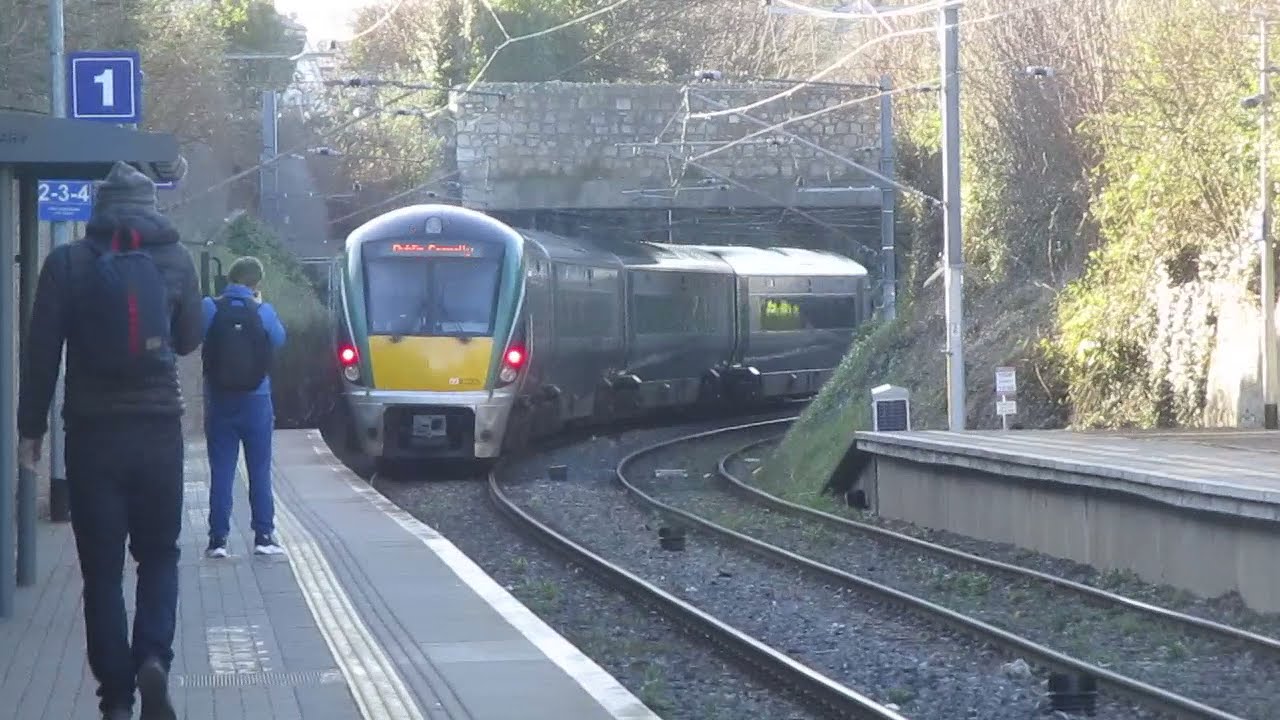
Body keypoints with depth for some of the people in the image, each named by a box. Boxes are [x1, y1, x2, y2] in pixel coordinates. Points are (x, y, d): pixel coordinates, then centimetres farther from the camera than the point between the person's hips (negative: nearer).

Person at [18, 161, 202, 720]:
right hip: (159, 429, 1)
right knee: (159, 553, 15)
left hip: (92, 432, -1)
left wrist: (31, 426, 2)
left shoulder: (67, 263, -4)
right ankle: (153, 657, -9)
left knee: (102, 568, 6)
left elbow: (41, 351, -5)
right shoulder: (175, 260, -1)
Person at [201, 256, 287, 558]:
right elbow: (279, 339, 9)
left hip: (219, 400, 0)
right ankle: (264, 536, 7)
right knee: (260, 471, 8)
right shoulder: (263, 312, -8)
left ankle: (218, 539, 0)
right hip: (256, 400, 0)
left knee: (221, 472, 4)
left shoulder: (210, 308, -9)